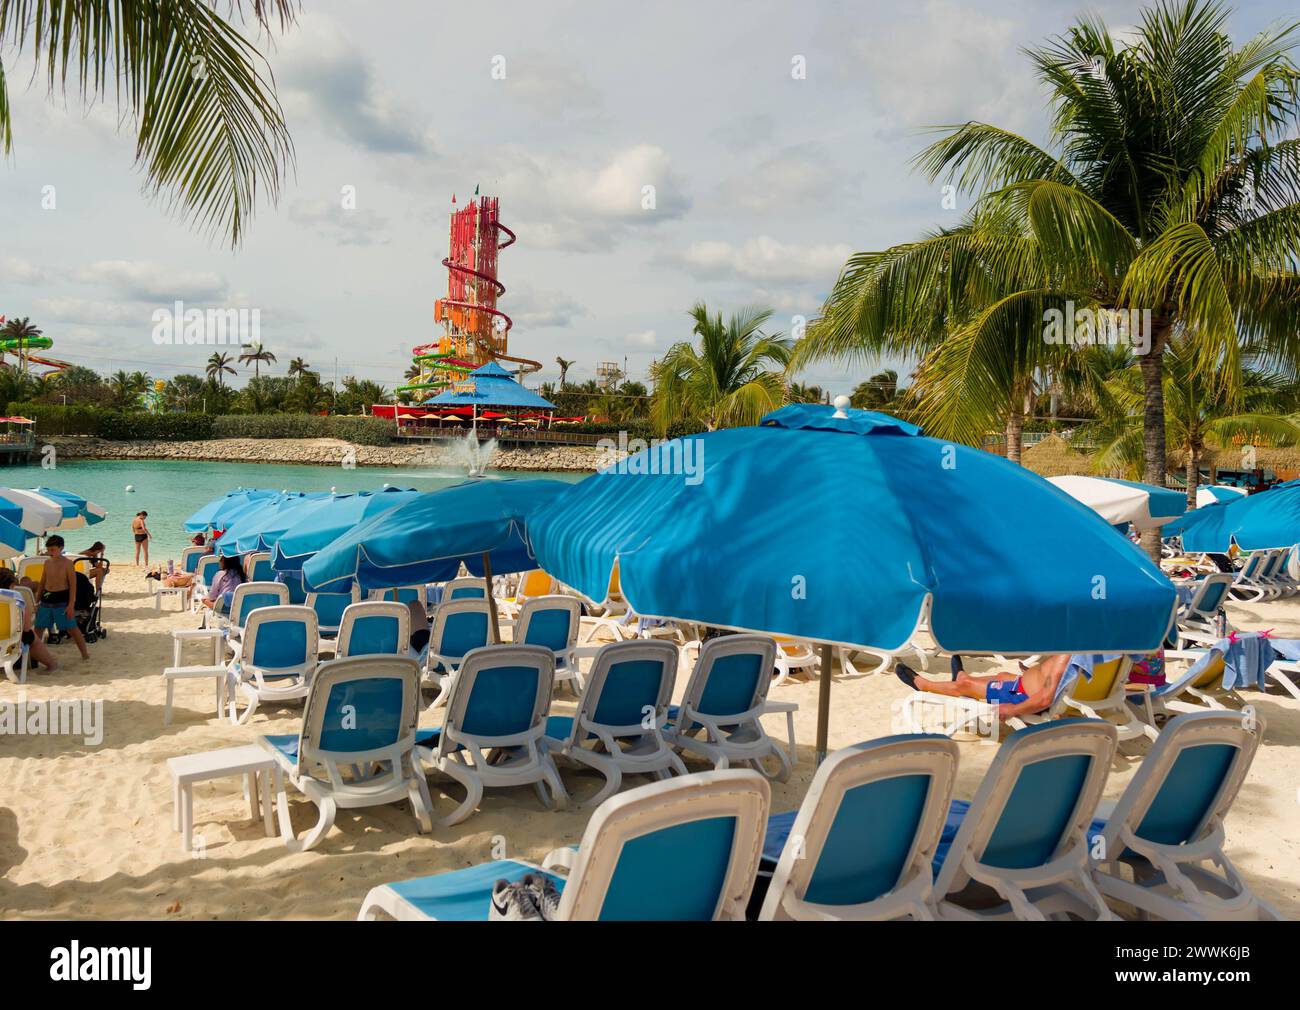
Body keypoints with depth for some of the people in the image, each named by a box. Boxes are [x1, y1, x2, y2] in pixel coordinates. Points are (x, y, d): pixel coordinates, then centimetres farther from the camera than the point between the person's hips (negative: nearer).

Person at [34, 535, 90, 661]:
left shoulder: (67, 564, -10)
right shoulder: (47, 562, 8)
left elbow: (73, 585, -11)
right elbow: (42, 583, 16)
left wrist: (71, 604, -15)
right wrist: (37, 601, 14)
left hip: (62, 600, -6)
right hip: (46, 600, 6)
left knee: (72, 628, -3)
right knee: (38, 628, 10)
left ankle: (85, 654, 3)